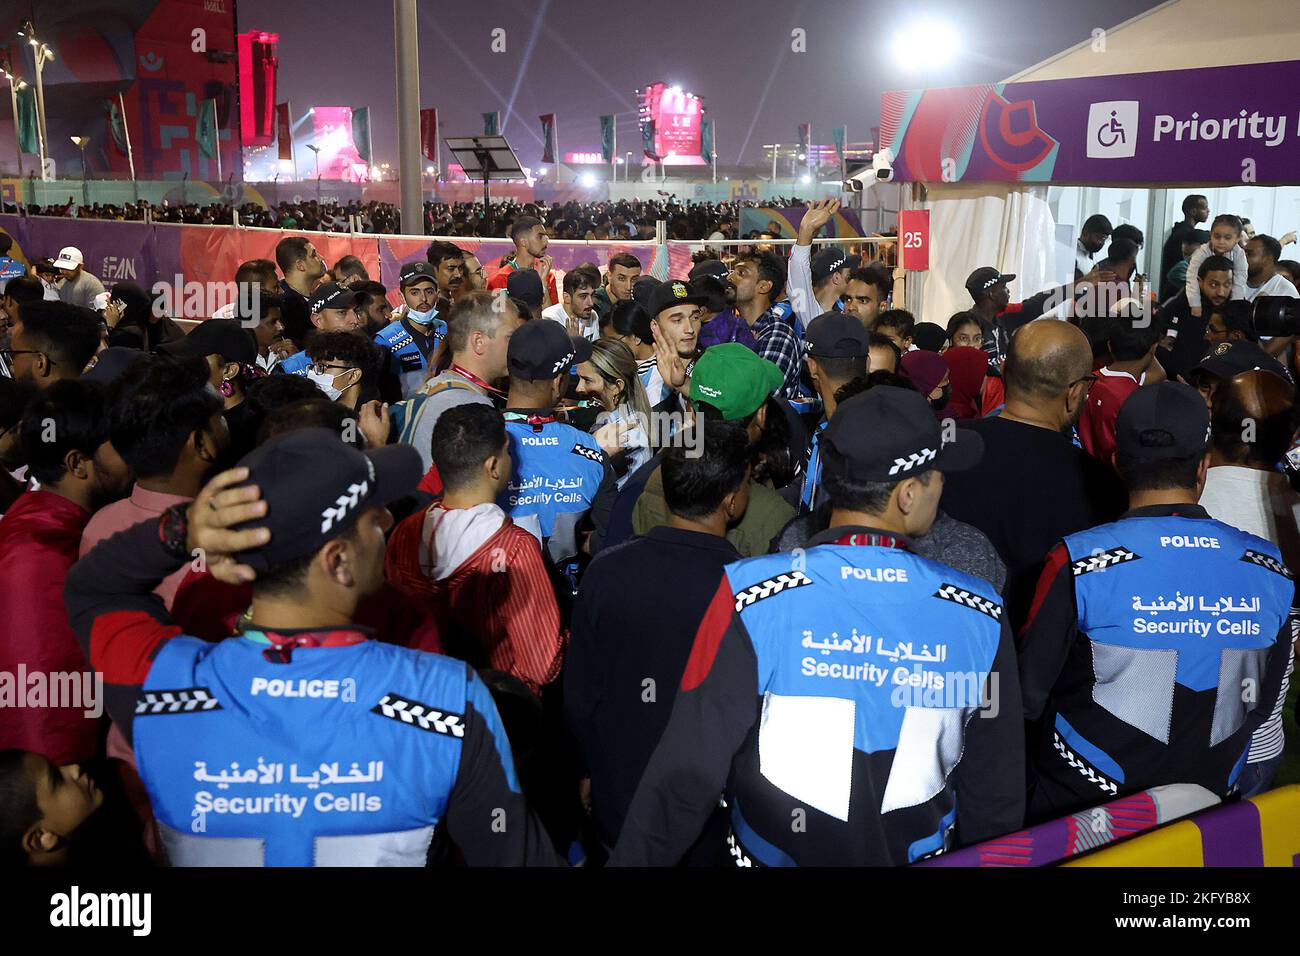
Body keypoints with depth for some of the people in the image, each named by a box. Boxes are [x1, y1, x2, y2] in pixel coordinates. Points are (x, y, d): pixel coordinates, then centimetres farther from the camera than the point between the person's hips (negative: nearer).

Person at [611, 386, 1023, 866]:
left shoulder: (750, 597, -25)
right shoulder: (982, 616, -16)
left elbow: (684, 774, -22)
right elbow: (997, 788, -5)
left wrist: (630, 858, -8)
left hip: (771, 851, -2)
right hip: (922, 853, 2)